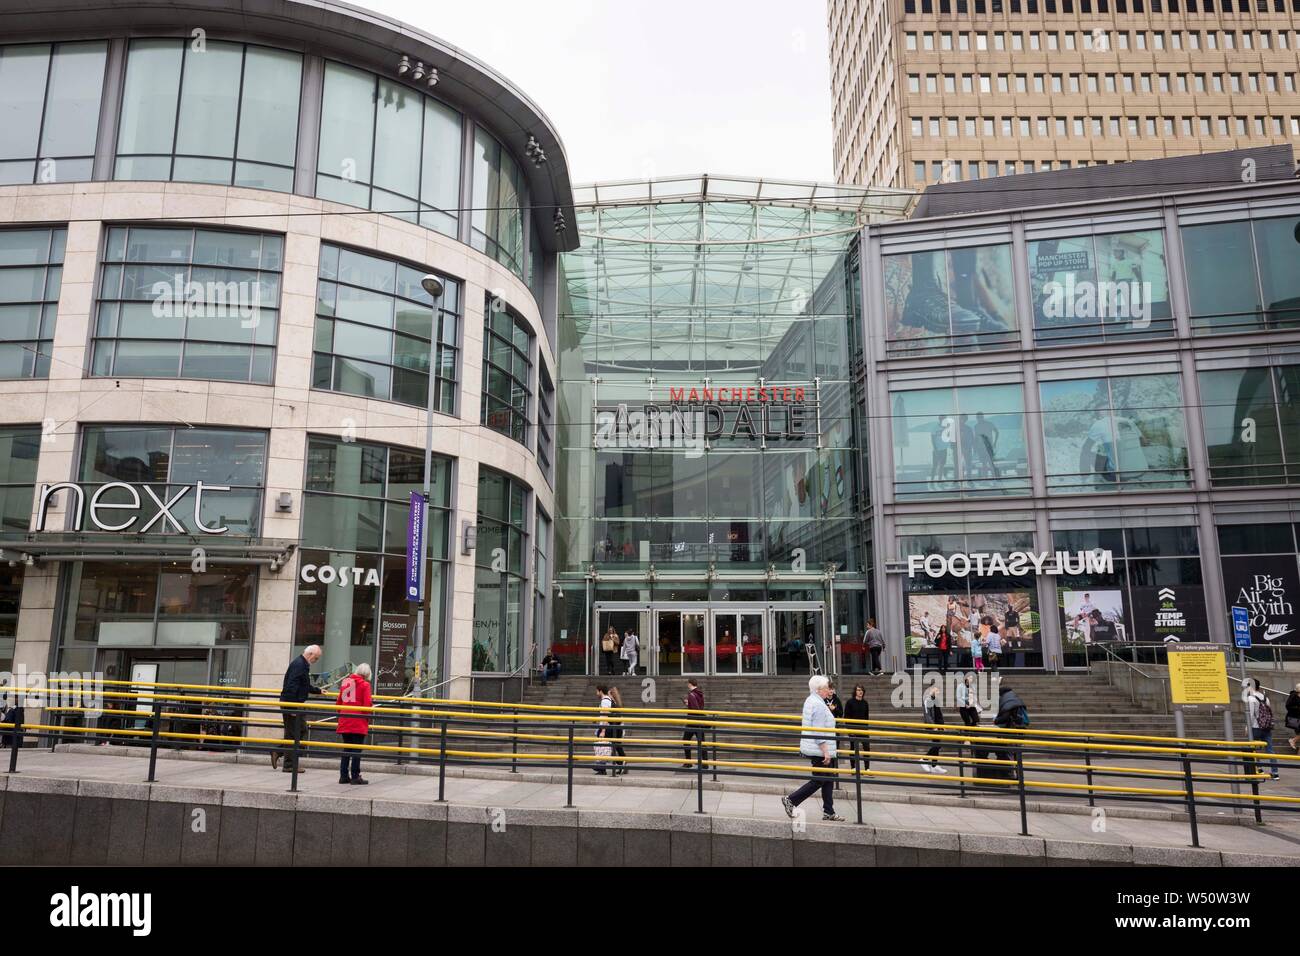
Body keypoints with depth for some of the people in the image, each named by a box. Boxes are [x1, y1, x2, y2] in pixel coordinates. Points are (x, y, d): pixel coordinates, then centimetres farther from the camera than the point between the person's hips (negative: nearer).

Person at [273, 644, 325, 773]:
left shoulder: (303, 664, 15)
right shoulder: (298, 664, -17)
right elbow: (292, 686, -24)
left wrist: (318, 691, 36)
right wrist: (292, 707, -25)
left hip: (297, 704, 10)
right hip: (291, 704, -10)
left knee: (302, 730, 14)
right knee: (292, 733, -4)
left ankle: (277, 752, 19)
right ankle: (289, 765, 2)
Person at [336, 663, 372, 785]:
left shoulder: (345, 681, 11)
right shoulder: (365, 684, -5)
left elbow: (339, 702, 16)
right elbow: (367, 705, -11)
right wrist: (368, 718, 3)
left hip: (345, 722, 6)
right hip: (359, 723, -5)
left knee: (347, 749, 14)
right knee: (357, 750, 0)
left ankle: (343, 775, 16)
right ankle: (355, 776, 2)